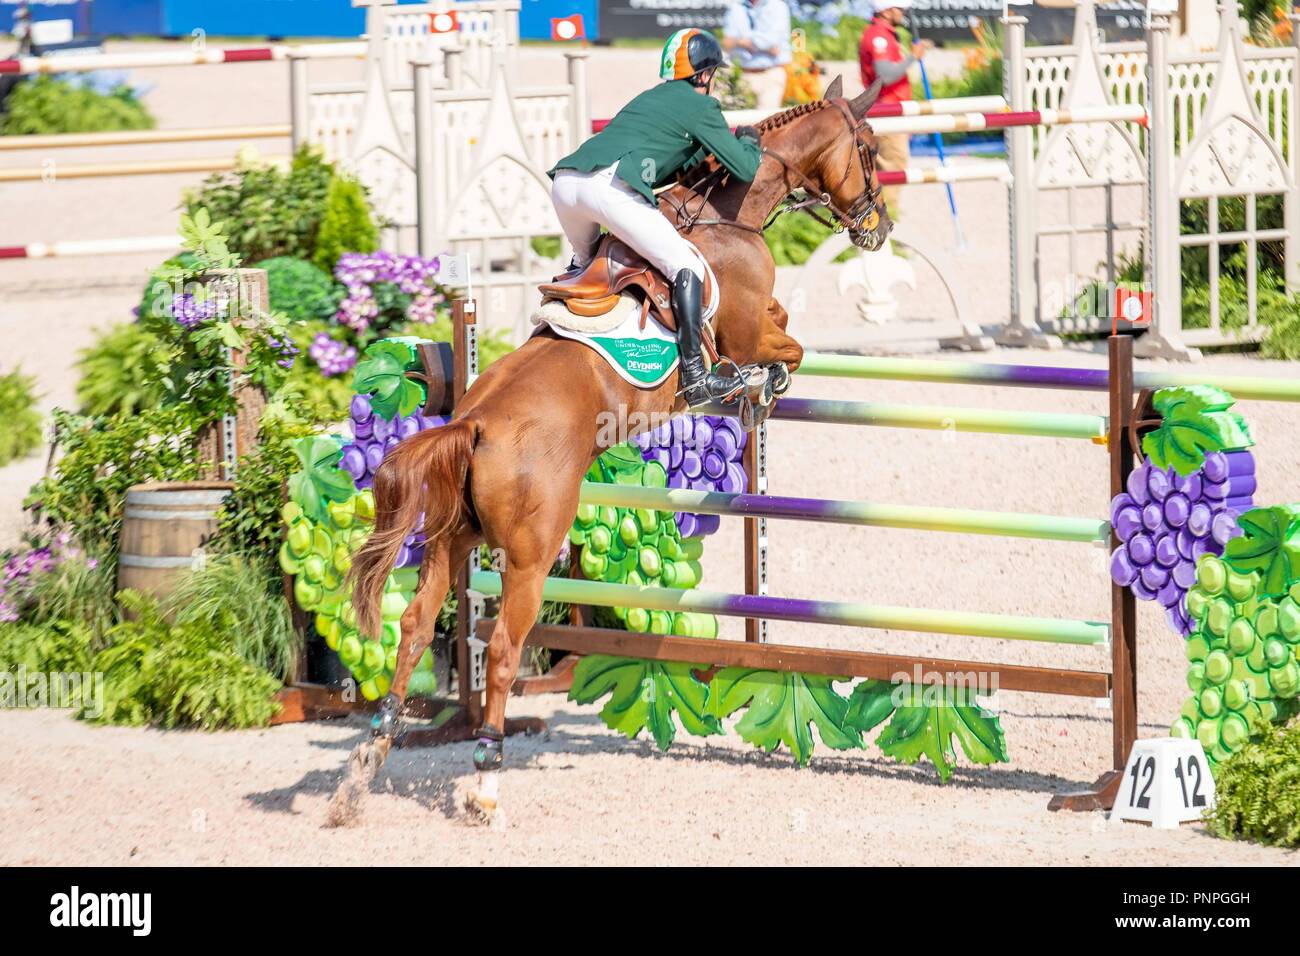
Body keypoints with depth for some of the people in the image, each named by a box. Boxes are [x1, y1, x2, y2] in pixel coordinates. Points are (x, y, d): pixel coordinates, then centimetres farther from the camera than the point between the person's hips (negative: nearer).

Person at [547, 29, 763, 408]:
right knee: (686, 266, -3)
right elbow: (746, 171, 9)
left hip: (565, 181, 8)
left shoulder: (650, 98, 34)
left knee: (586, 259, 37)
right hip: (609, 187, -8)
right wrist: (749, 142, 29)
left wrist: (702, 151, 35)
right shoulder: (700, 107, 11)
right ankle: (695, 378, -12)